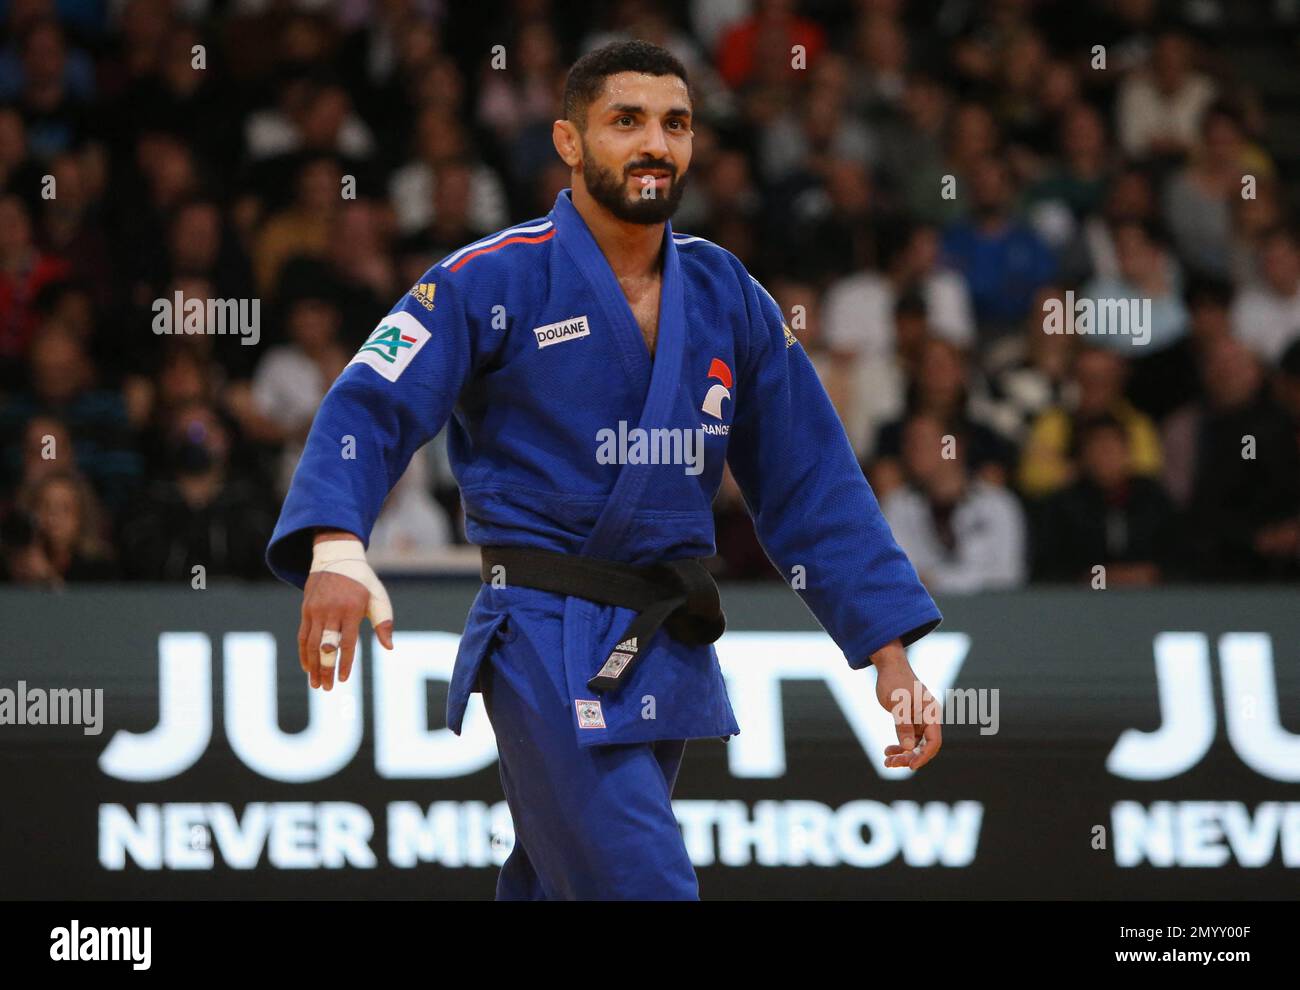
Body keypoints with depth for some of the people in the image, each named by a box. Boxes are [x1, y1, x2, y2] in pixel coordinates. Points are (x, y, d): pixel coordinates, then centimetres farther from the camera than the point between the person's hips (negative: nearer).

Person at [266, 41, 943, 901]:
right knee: (644, 886, -17)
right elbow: (368, 411, -15)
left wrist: (890, 655, 4)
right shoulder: (493, 282, -7)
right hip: (548, 647, -6)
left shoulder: (730, 300, 9)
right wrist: (336, 551, -35)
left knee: (552, 881, 15)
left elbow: (812, 486, 11)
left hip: (667, 658, 6)